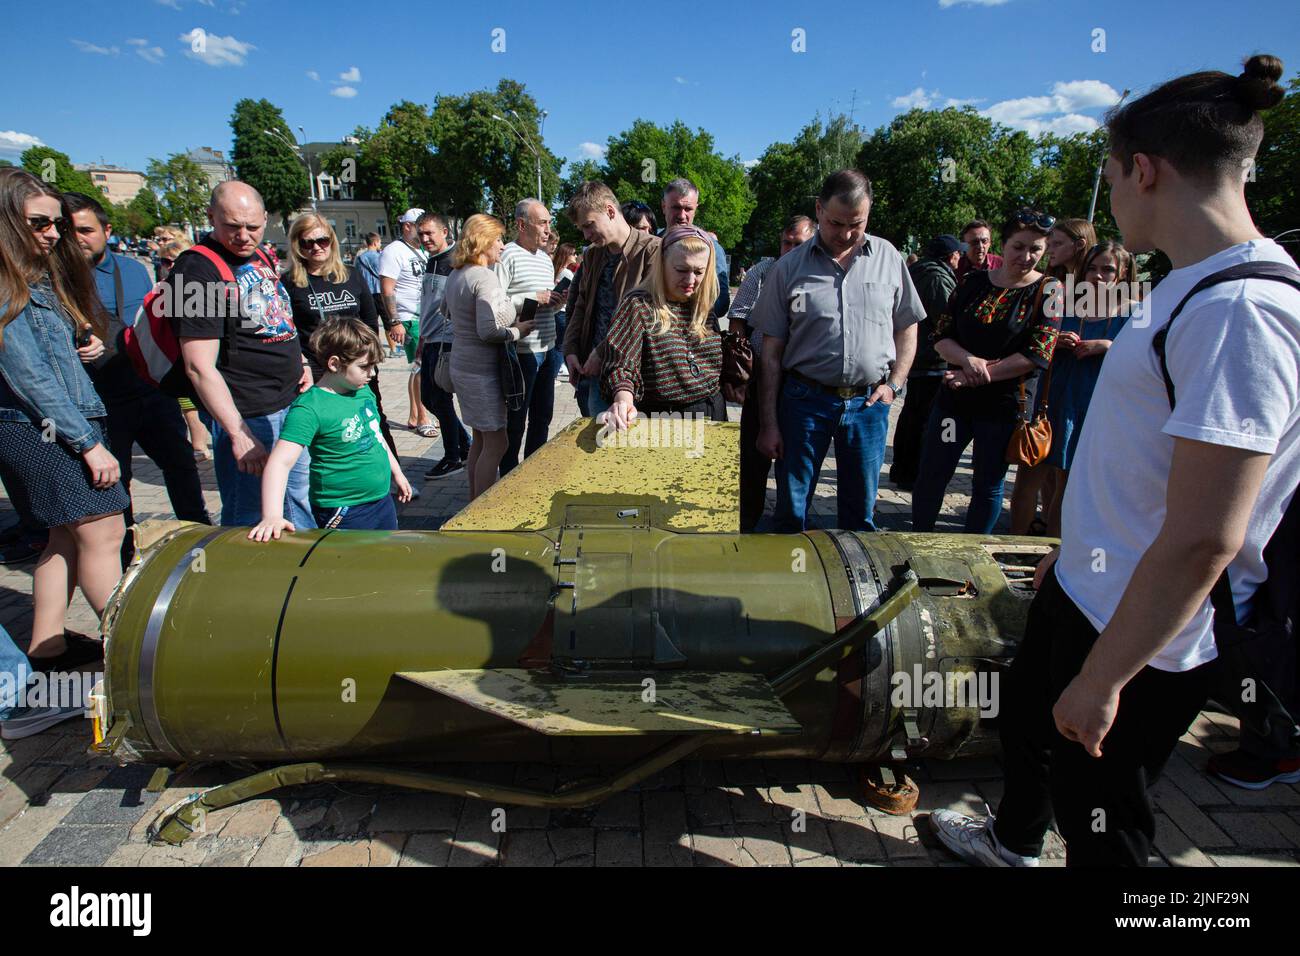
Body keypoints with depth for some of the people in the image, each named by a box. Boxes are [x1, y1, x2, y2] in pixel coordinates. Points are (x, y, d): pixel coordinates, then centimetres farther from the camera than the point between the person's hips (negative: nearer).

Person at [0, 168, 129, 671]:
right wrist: (89, 443, -17)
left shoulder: (40, 275, 15)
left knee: (68, 535, 13)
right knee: (102, 532, -6)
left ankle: (47, 644, 23)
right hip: (41, 427, -9)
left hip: (66, 422, 9)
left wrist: (86, 341, 1)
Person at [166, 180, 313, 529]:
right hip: (246, 415, -8)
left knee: (301, 500, 20)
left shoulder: (259, 256, 11)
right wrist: (238, 434, -24)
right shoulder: (198, 270, -16)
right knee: (249, 518, 1)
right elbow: (199, 367, -21)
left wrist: (299, 362, 7)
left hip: (291, 401, 9)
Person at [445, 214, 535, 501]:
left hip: (462, 367, 10)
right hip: (482, 371, -10)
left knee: (481, 439, 19)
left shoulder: (456, 276, 10)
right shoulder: (485, 277, -19)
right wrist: (517, 330, -9)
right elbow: (489, 330, -26)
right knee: (496, 443, -2)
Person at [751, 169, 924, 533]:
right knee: (791, 512, 6)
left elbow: (907, 328, 13)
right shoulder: (789, 268, -1)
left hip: (868, 402, 2)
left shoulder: (888, 257, 5)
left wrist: (894, 384, -1)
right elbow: (772, 353, 0)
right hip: (805, 398, -1)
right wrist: (769, 423, -3)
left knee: (861, 514, 11)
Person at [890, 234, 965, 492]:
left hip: (915, 356, 10)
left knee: (911, 414, 17)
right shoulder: (938, 278, -16)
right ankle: (912, 475, 0)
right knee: (924, 421, -5)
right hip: (933, 361, -10)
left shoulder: (919, 273, 15)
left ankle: (900, 469, 25)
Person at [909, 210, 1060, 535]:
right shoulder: (972, 282, 4)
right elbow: (941, 335, 1)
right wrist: (968, 359, -19)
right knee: (930, 477, 6)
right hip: (954, 398, 2)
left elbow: (1037, 354, -12)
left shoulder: (1048, 292, -4)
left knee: (988, 486, 9)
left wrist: (979, 375, -16)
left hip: (1004, 403, -2)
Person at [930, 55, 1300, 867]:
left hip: (1146, 637, -10)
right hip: (1086, 589, 10)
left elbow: (1203, 539, -29)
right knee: (1027, 711, 29)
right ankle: (1012, 840, 58)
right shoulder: (1192, 285, 5)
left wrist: (1102, 679, -22)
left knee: (1100, 821, 11)